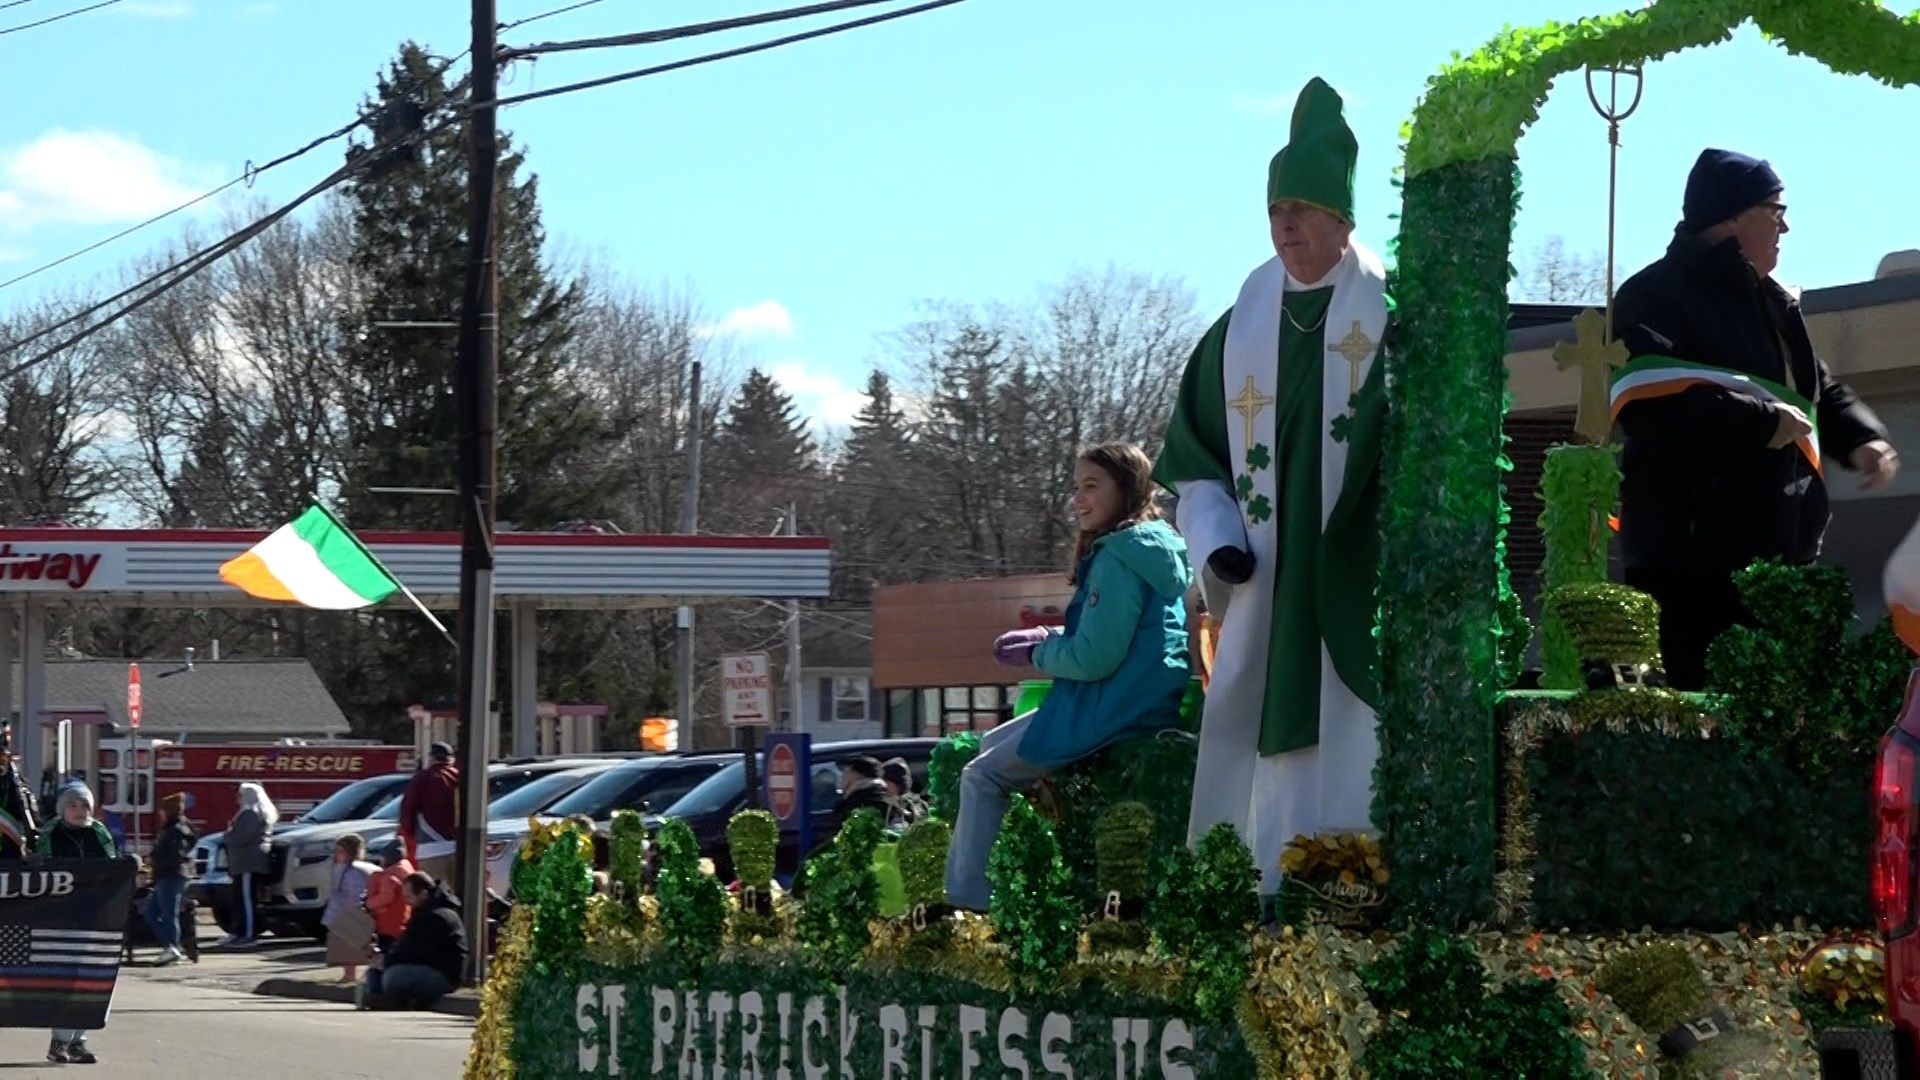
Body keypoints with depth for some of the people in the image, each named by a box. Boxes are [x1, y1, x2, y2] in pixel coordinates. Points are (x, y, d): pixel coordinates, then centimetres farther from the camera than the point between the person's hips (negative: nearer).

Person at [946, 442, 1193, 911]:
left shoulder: (1118, 556, -17)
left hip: (1117, 710, -11)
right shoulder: (1159, 545, 14)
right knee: (992, 744, 22)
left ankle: (966, 903, -3)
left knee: (983, 775, -3)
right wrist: (1046, 639, 9)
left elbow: (1094, 658, -22)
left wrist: (1036, 654, -4)